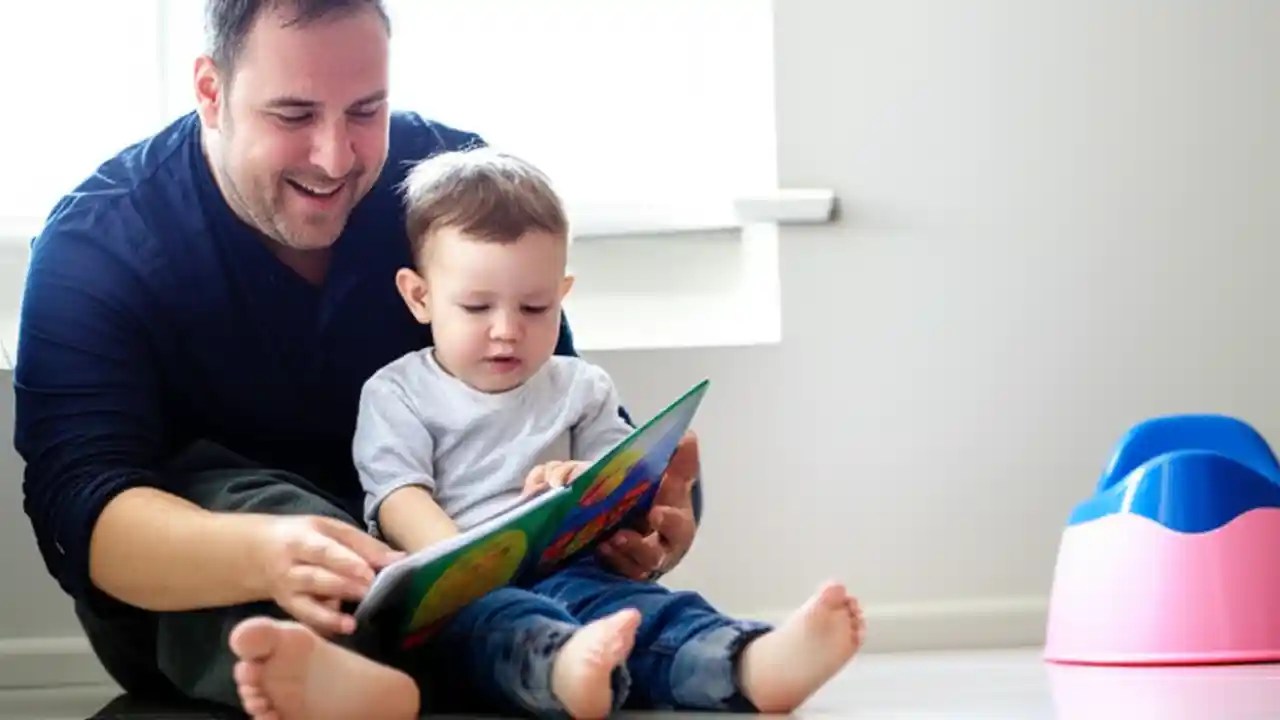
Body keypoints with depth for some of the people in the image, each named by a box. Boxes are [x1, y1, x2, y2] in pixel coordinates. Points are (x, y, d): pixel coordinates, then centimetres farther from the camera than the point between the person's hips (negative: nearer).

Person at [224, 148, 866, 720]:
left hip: (563, 570, 3)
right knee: (491, 620, -39)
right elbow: (399, 499, -1)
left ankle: (752, 666, -62)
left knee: (630, 605, -32)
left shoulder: (580, 389, 24)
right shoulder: (397, 394, 13)